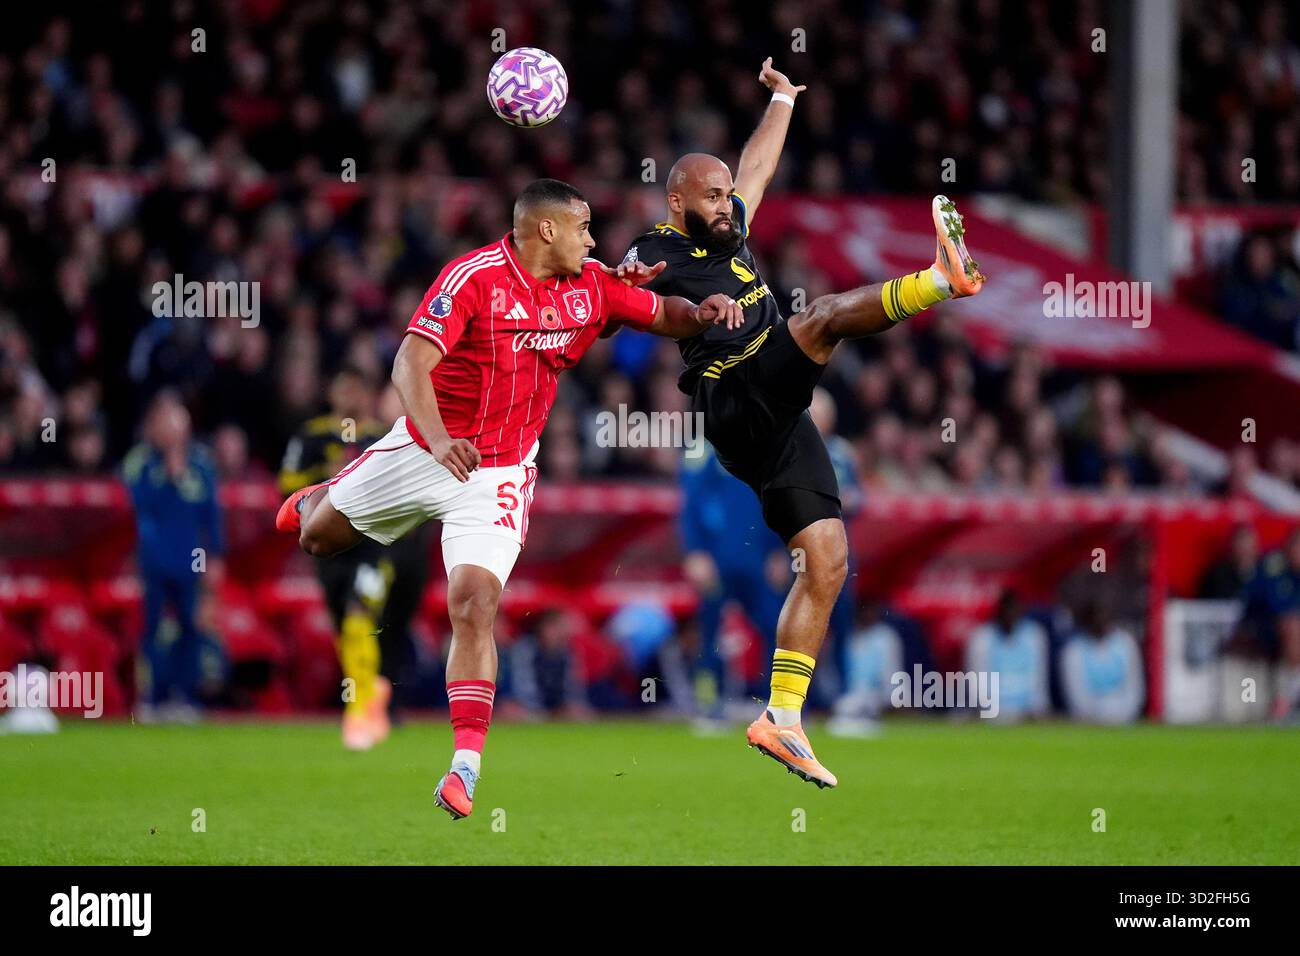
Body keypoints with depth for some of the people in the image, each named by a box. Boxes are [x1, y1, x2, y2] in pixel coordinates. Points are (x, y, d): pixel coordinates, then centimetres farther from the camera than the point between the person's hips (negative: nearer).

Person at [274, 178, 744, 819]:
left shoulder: (591, 286, -1)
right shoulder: (475, 277, -19)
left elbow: (663, 313, 10)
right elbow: (411, 363, -25)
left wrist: (701, 312, -14)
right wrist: (438, 440, -40)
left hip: (500, 472, 1)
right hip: (424, 449, -1)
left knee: (474, 605, -16)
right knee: (319, 536, 18)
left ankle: (466, 764, -15)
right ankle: (318, 501, 58)